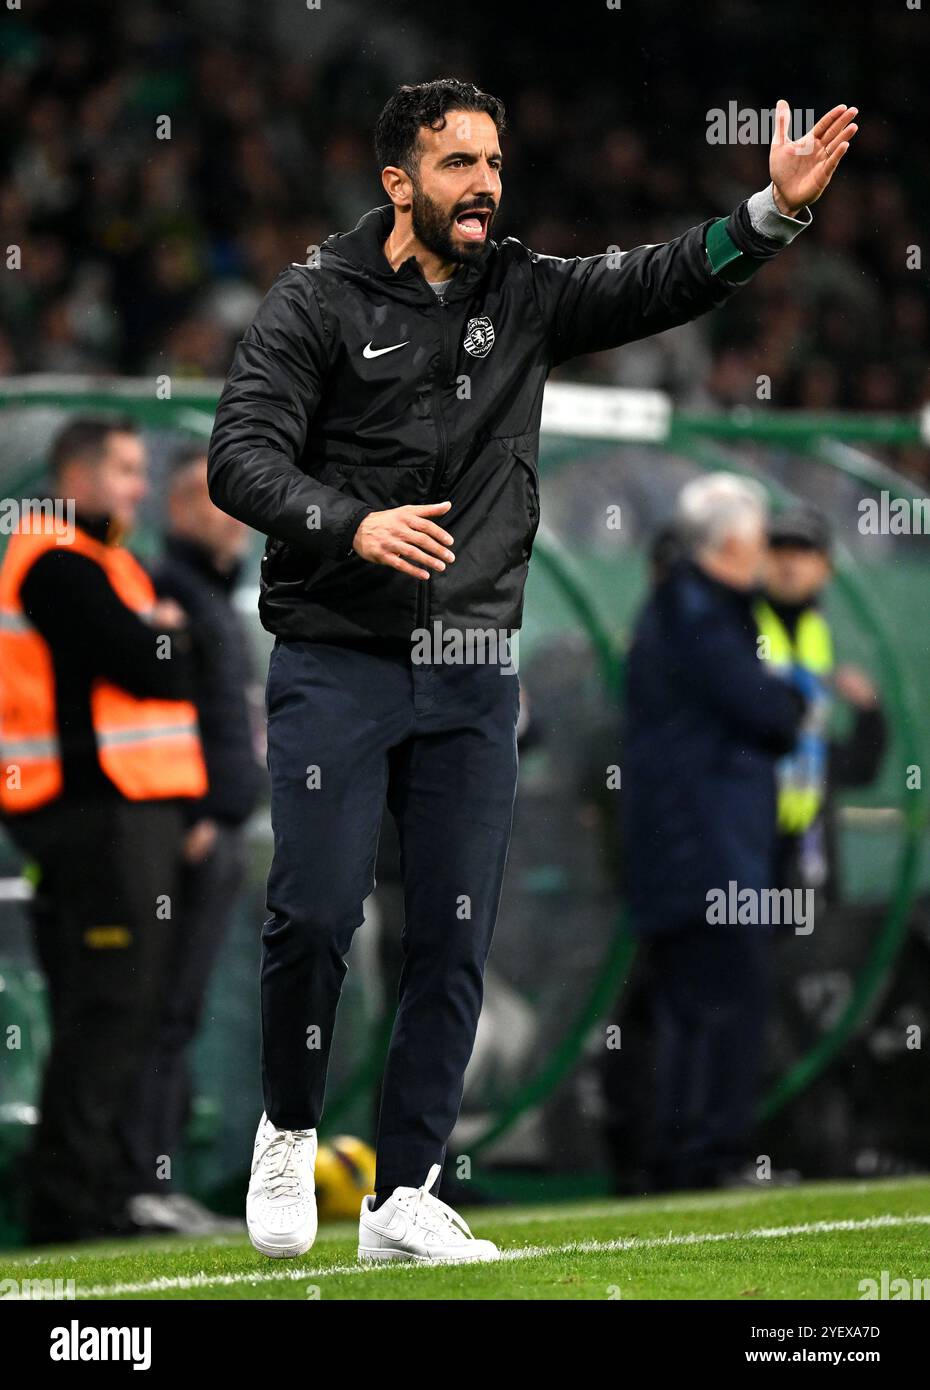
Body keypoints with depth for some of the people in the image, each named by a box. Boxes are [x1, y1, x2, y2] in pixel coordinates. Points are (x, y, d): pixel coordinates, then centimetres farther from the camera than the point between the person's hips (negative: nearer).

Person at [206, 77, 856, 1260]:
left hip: (471, 677, 4)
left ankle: (404, 1198, 8)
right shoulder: (316, 302, -4)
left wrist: (776, 210, -14)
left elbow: (662, 282, 2)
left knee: (456, 938, 1)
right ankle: (289, 1132, 18)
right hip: (334, 663, -4)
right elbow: (240, 457, -13)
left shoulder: (524, 297, 9)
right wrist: (353, 526, -29)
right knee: (315, 913, -9)